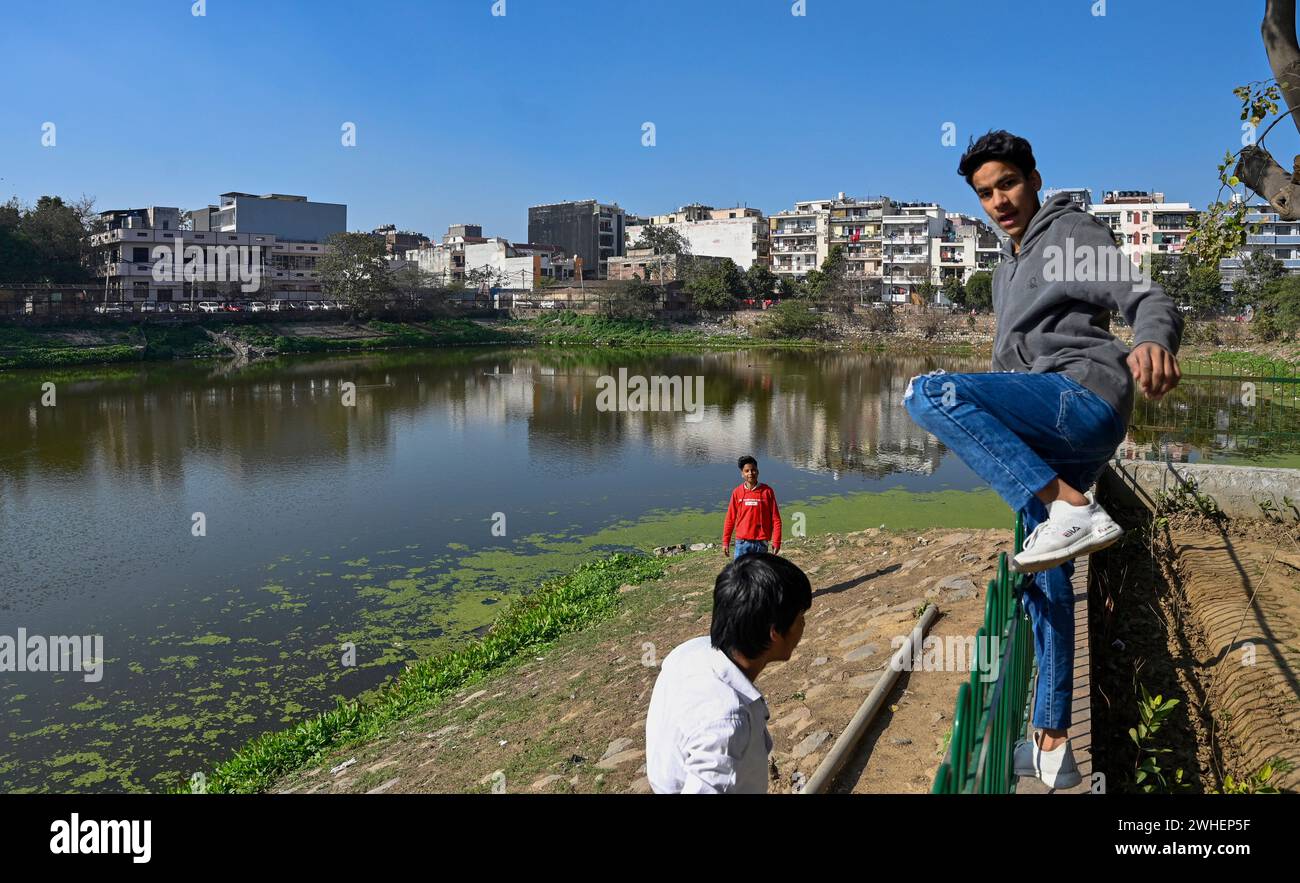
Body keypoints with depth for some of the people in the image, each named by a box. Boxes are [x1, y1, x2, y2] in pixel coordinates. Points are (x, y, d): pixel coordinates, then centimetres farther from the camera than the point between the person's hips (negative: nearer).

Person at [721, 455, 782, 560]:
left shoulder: (767, 491, -1)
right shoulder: (737, 492, 1)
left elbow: (775, 519, 1)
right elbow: (730, 519, 6)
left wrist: (776, 542, -4)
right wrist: (726, 542, 4)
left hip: (761, 543, -1)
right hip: (742, 543, 1)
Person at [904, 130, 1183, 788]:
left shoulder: (1073, 233, 3)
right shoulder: (1007, 272, 28)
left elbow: (1149, 300, -12)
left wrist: (1154, 341, -34)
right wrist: (971, 426, 34)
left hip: (1085, 394, -9)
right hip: (1046, 440, 9)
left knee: (928, 393, -27)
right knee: (1046, 580, 11)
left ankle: (1070, 509, -30)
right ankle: (1051, 745, 20)